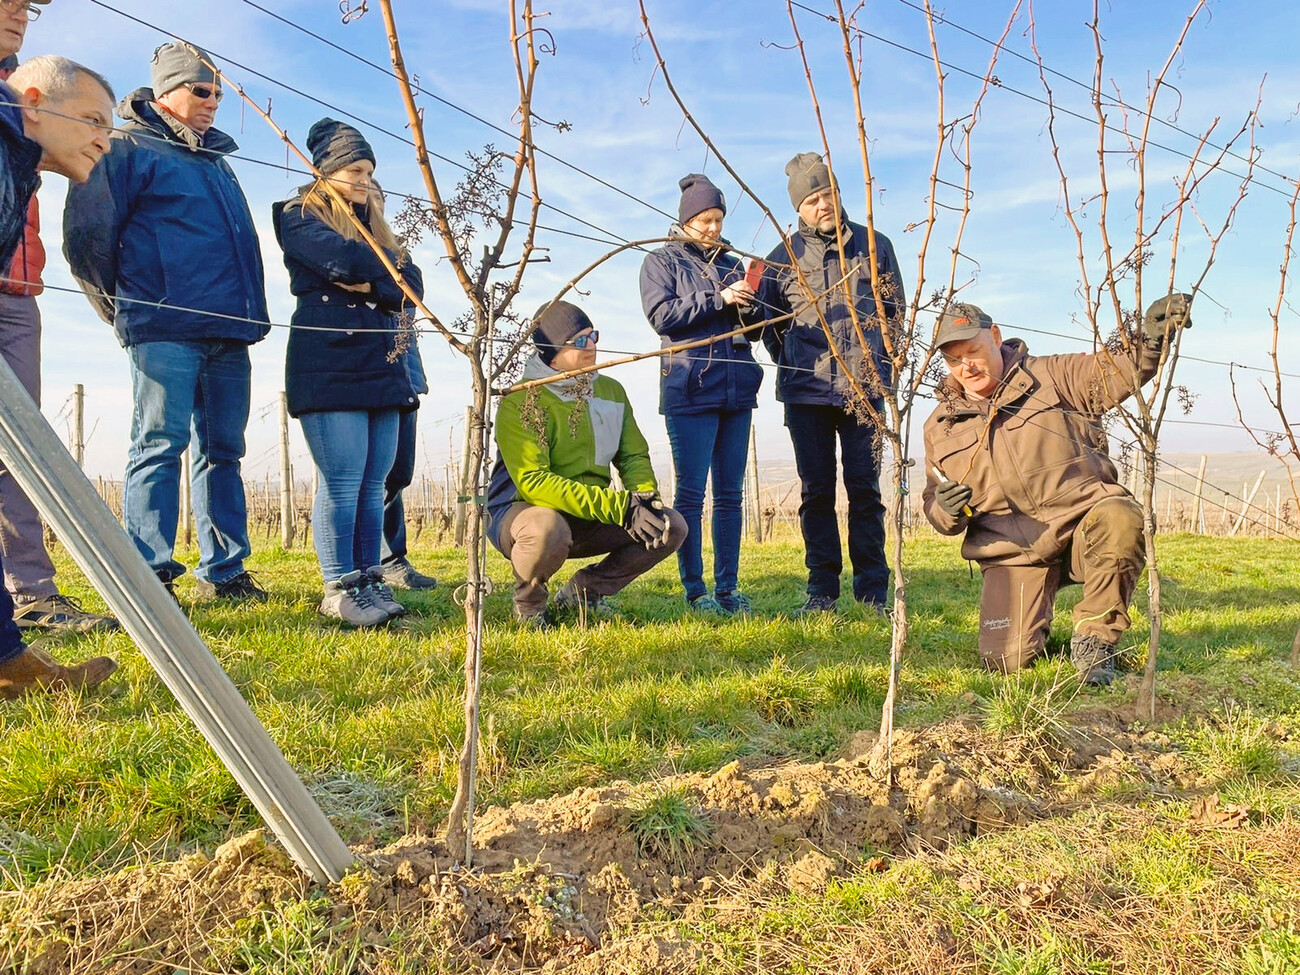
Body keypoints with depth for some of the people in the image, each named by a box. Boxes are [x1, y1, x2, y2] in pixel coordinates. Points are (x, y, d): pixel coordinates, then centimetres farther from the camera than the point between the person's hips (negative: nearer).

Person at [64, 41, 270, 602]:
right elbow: (86, 237, -4)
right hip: (165, 329, -7)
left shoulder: (217, 159, 26)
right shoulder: (131, 148, 3)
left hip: (228, 334, 7)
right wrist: (125, 310, 3)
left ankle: (225, 572, 10)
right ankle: (149, 575, -6)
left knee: (222, 450, 5)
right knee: (161, 442, -9)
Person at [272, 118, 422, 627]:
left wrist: (371, 285, -8)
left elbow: (412, 282, 10)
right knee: (343, 481, -10)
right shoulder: (299, 217, 6)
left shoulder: (373, 222, 26)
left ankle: (369, 580, 8)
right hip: (330, 367, -6)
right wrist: (387, 267, 4)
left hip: (382, 365, 6)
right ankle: (340, 589, -5)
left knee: (373, 483, 4)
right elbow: (346, 260, -14)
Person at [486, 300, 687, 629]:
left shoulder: (611, 391, 5)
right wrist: (620, 507, -33)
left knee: (671, 527, -10)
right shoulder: (520, 402, -16)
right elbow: (532, 481, -26)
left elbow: (634, 456, 7)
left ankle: (582, 590, 8)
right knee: (548, 531, -41)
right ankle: (528, 600, -4)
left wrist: (644, 498, -18)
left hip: (591, 519, 6)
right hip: (521, 511, -6)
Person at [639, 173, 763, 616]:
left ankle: (728, 587, 12)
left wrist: (750, 303, -2)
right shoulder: (661, 261, 7)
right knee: (690, 493, -4)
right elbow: (662, 314, -9)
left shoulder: (730, 263, 21)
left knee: (730, 494, 5)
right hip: (690, 392, -5)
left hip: (736, 390, 5)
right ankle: (695, 590, 3)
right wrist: (719, 300, -12)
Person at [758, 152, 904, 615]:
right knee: (816, 491, 4)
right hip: (806, 394, 1)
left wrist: (881, 366, 7)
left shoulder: (874, 245, 8)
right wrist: (794, 368, 10)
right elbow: (769, 323, 17)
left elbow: (895, 311, 14)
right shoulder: (783, 257, 7)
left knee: (865, 489, 1)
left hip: (864, 389, 0)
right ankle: (822, 590, 11)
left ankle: (873, 591, 8)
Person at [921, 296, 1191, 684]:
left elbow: (1117, 373, -1)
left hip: (1084, 524, -1)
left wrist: (1151, 334, -21)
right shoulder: (940, 426, 13)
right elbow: (935, 507, 17)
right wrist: (946, 511, -7)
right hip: (1014, 554, 1)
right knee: (1006, 660, -16)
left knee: (1120, 519, -37)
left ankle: (1093, 640, -16)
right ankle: (1034, 630, 24)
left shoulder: (1050, 375, 9)